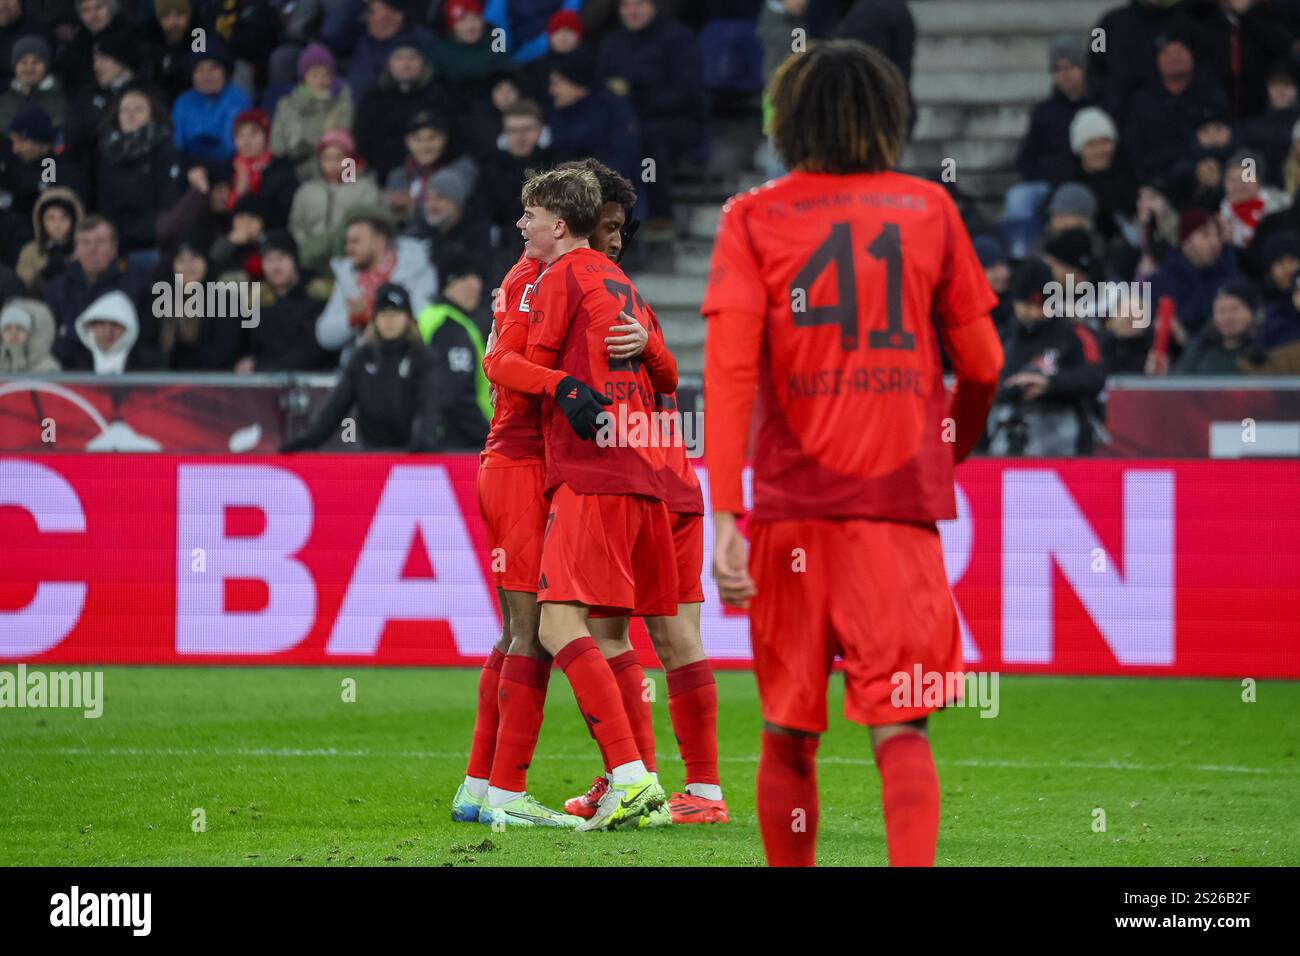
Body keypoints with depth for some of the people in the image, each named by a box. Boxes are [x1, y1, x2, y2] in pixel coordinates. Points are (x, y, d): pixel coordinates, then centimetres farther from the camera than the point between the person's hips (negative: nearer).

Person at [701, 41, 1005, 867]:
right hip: (901, 503, 0)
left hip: (792, 504, 0)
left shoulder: (754, 219, 4)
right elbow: (982, 365, 12)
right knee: (900, 729, -6)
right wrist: (952, 450, 32)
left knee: (789, 735, 11)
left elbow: (728, 367, -8)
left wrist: (725, 514, -12)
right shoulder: (928, 210, 7)